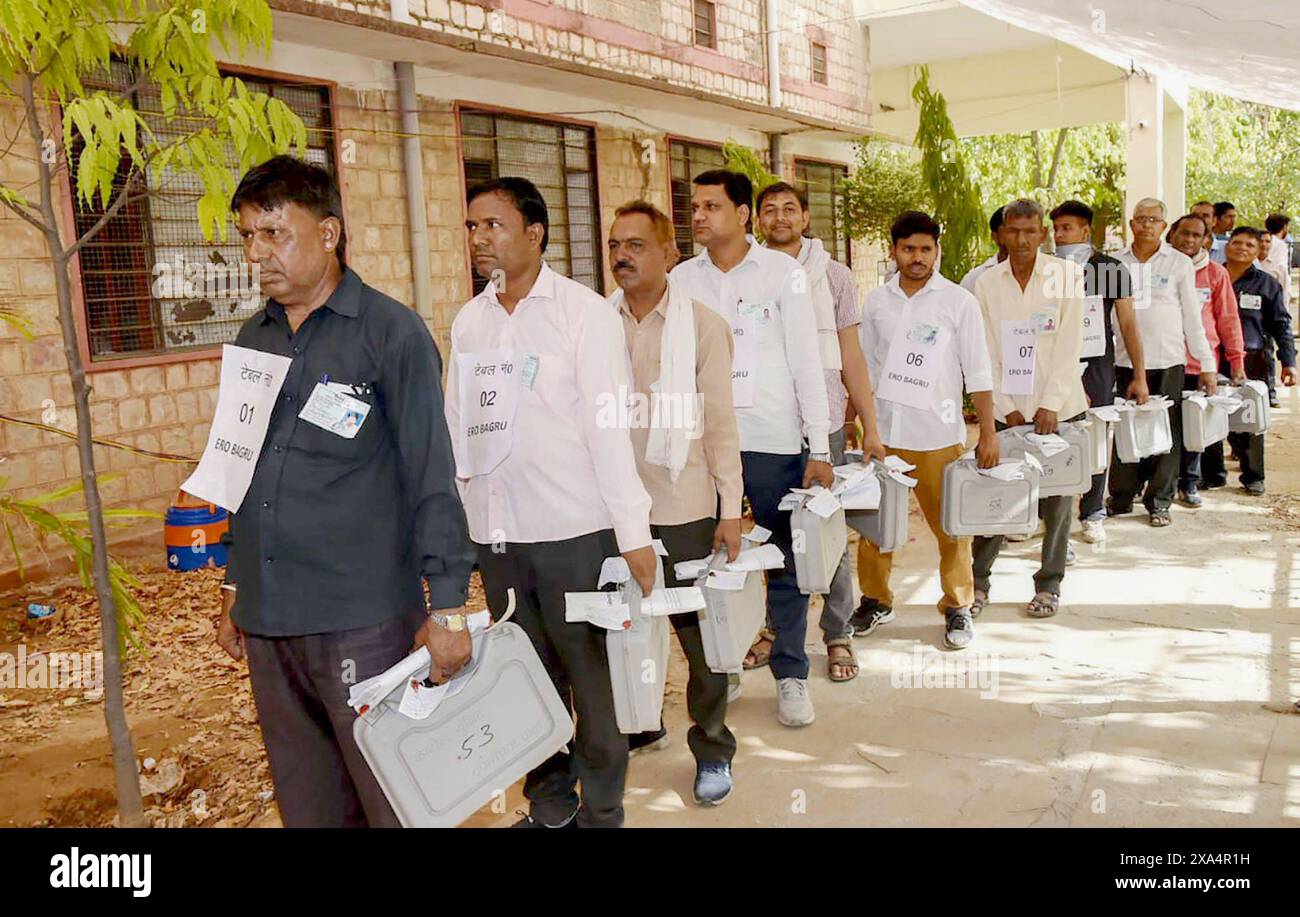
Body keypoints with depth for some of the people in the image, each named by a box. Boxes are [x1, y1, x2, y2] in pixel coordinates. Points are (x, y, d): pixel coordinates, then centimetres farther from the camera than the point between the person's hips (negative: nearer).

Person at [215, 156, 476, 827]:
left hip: (363, 619, -6)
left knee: (394, 799, 4)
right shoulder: (253, 339, 12)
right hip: (268, 621, 6)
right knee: (305, 803, 16)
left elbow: (431, 476, -10)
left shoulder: (391, 332, -6)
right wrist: (234, 588, 20)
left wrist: (447, 605, -13)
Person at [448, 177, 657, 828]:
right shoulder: (468, 320, 11)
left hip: (575, 529, -4)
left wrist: (633, 530, -13)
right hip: (493, 533, 5)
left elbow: (607, 424, -9)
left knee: (592, 678, 6)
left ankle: (601, 812, 24)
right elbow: (456, 425, 14)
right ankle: (550, 804, 31)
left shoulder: (583, 310, -4)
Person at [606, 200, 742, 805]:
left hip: (684, 506, -2)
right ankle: (638, 727, 37)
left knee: (699, 632, 7)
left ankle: (712, 749, 25)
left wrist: (730, 509, -6)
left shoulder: (703, 324, -2)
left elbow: (721, 422, -3)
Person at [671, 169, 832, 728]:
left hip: (773, 441, -2)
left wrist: (819, 449, -5)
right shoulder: (681, 279, 7)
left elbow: (806, 362, -1)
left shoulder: (782, 272, 0)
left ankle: (791, 674, 18)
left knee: (784, 562, 5)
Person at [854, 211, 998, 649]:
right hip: (881, 432, 3)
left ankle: (957, 607, 19)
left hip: (938, 436, -2)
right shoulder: (876, 301, 7)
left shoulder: (958, 301, -1)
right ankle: (875, 601, 25)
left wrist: (989, 432, -6)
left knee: (951, 526, 3)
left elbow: (977, 373, -1)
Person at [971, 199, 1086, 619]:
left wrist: (1050, 405, -13)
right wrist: (1006, 409, -7)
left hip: (1057, 406, 0)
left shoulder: (1066, 275, 0)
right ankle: (977, 580, 12)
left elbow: (1069, 345, -6)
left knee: (1057, 497, 6)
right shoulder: (987, 283, 3)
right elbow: (987, 352, 1)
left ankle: (1049, 584, 18)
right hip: (1007, 407, 1)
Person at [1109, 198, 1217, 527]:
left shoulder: (1180, 263, 4)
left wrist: (1207, 364, 3)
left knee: (1166, 432, 2)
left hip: (1168, 361, 0)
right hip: (1125, 361, 1)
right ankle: (1121, 497, 16)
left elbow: (1193, 318, 5)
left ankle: (1159, 501, 12)